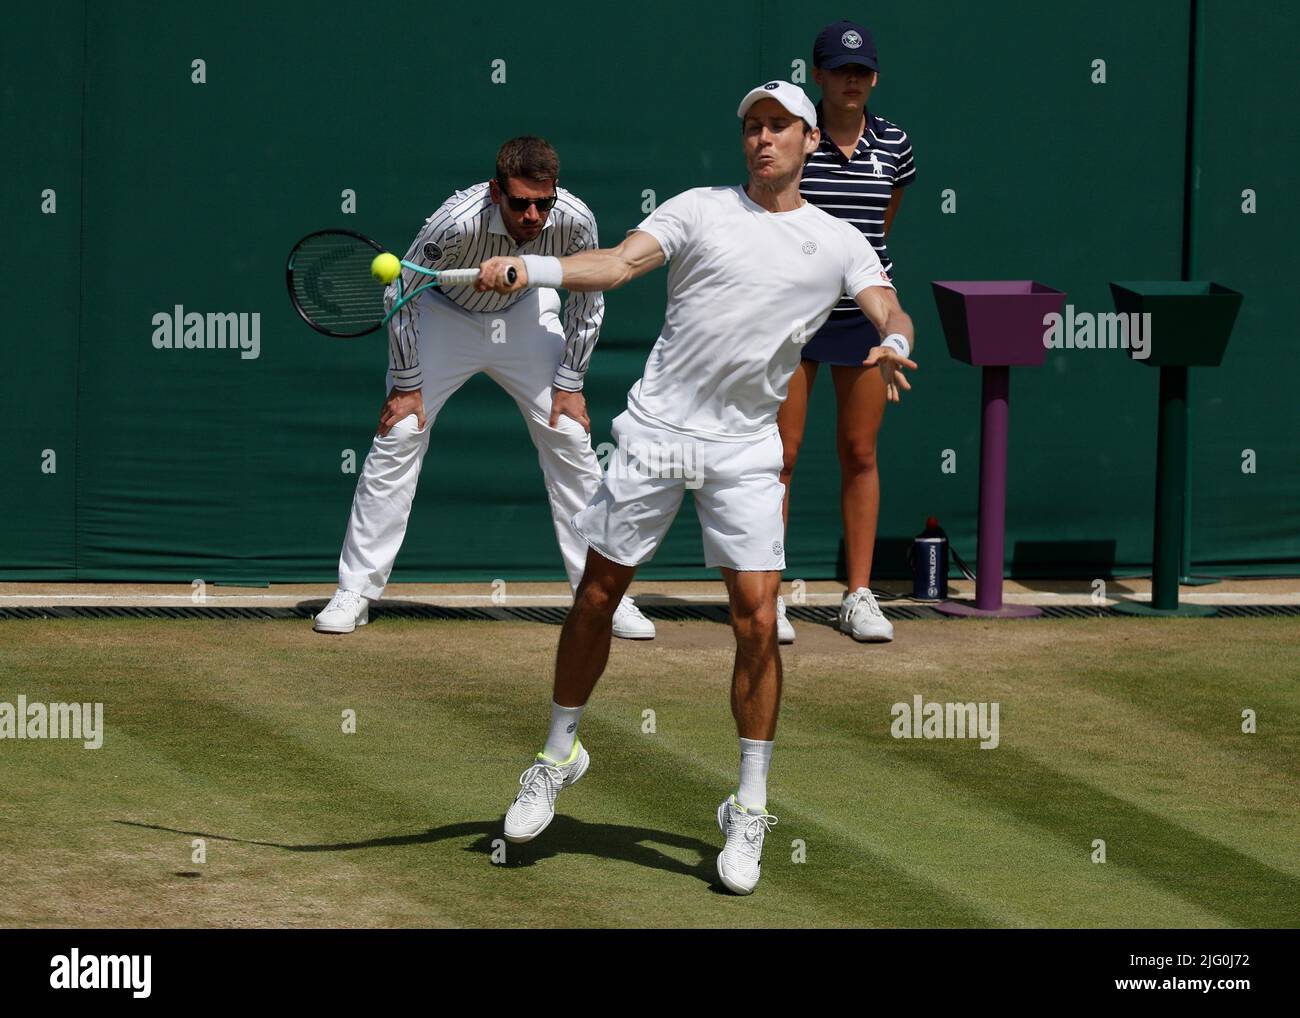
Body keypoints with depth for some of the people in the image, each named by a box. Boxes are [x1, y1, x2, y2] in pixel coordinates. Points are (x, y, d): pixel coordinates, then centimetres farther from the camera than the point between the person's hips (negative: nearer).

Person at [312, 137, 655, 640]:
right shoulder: (457, 221, -37)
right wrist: (406, 384, -14)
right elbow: (401, 296, -20)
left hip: (527, 315, 2)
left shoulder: (575, 221, -28)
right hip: (446, 313, -2)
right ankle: (354, 593, -1)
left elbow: (587, 301, -7)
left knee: (571, 441, -4)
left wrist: (569, 383, -6)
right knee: (397, 439, -10)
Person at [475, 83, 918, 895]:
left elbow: (891, 311, -3)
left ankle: (750, 812, 3)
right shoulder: (702, 210, 3)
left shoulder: (839, 243, 7)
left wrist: (893, 344, -27)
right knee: (598, 596, 6)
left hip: (745, 450, 0)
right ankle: (560, 756, 28)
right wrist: (528, 269, -24)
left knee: (758, 620, -8)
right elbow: (618, 264, -7)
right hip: (655, 431, 0)